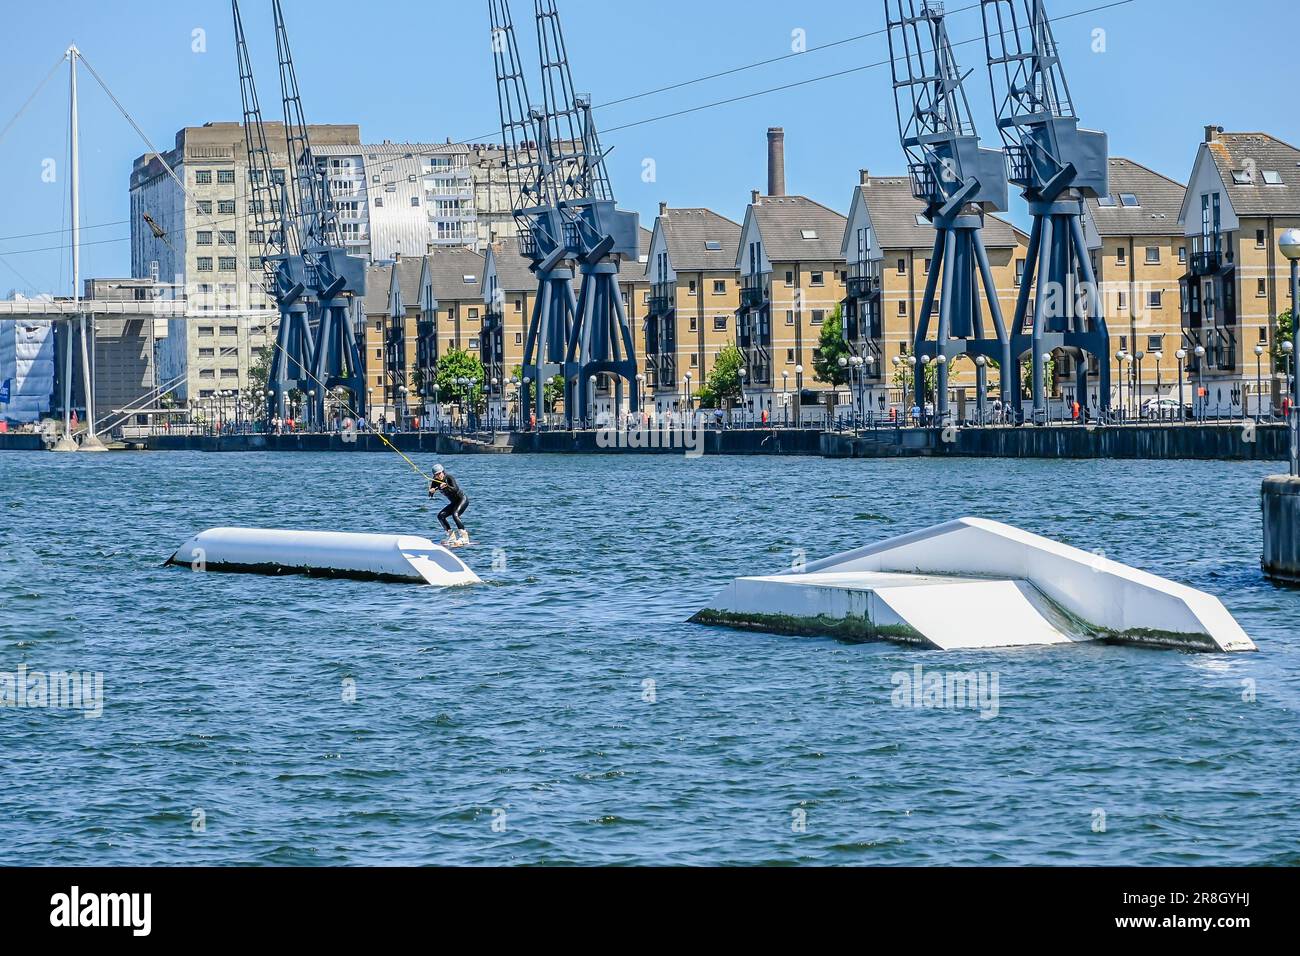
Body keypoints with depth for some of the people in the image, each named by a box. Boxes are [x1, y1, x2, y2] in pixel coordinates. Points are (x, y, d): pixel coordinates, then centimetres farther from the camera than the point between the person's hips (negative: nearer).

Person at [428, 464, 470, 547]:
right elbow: (430, 496, -11)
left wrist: (446, 486, -54)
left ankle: (464, 538, -30)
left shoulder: (449, 478, -21)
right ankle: (451, 536, 2)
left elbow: (456, 489, -36)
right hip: (454, 503, 7)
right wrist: (431, 492, -35)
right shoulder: (435, 482, -5)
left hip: (462, 499, -7)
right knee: (441, 515, -4)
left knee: (455, 514, -29)